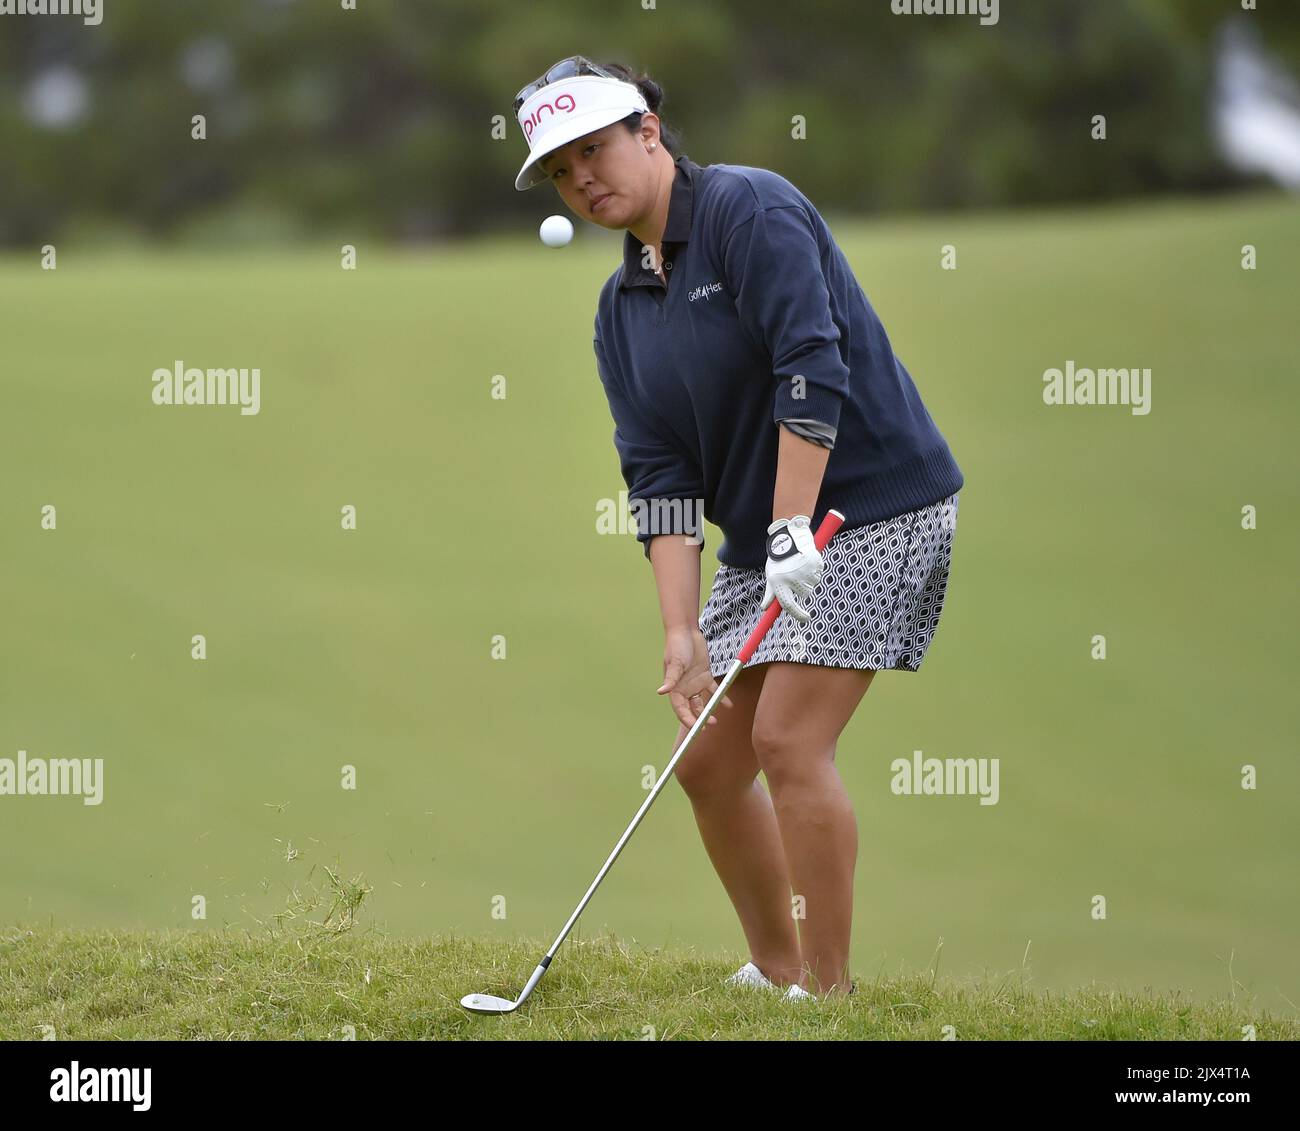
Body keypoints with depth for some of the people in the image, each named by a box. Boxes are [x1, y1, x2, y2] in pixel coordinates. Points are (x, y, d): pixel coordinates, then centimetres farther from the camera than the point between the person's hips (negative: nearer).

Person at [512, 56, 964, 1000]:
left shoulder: (750, 210, -13)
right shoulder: (623, 311, 11)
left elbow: (812, 369, -23)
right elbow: (662, 478, 3)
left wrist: (793, 531, -27)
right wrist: (681, 628, -8)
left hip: (873, 505, -8)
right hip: (762, 539, 8)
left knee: (789, 742, -16)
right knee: (708, 760, 6)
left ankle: (829, 992, -9)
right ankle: (777, 973, 20)